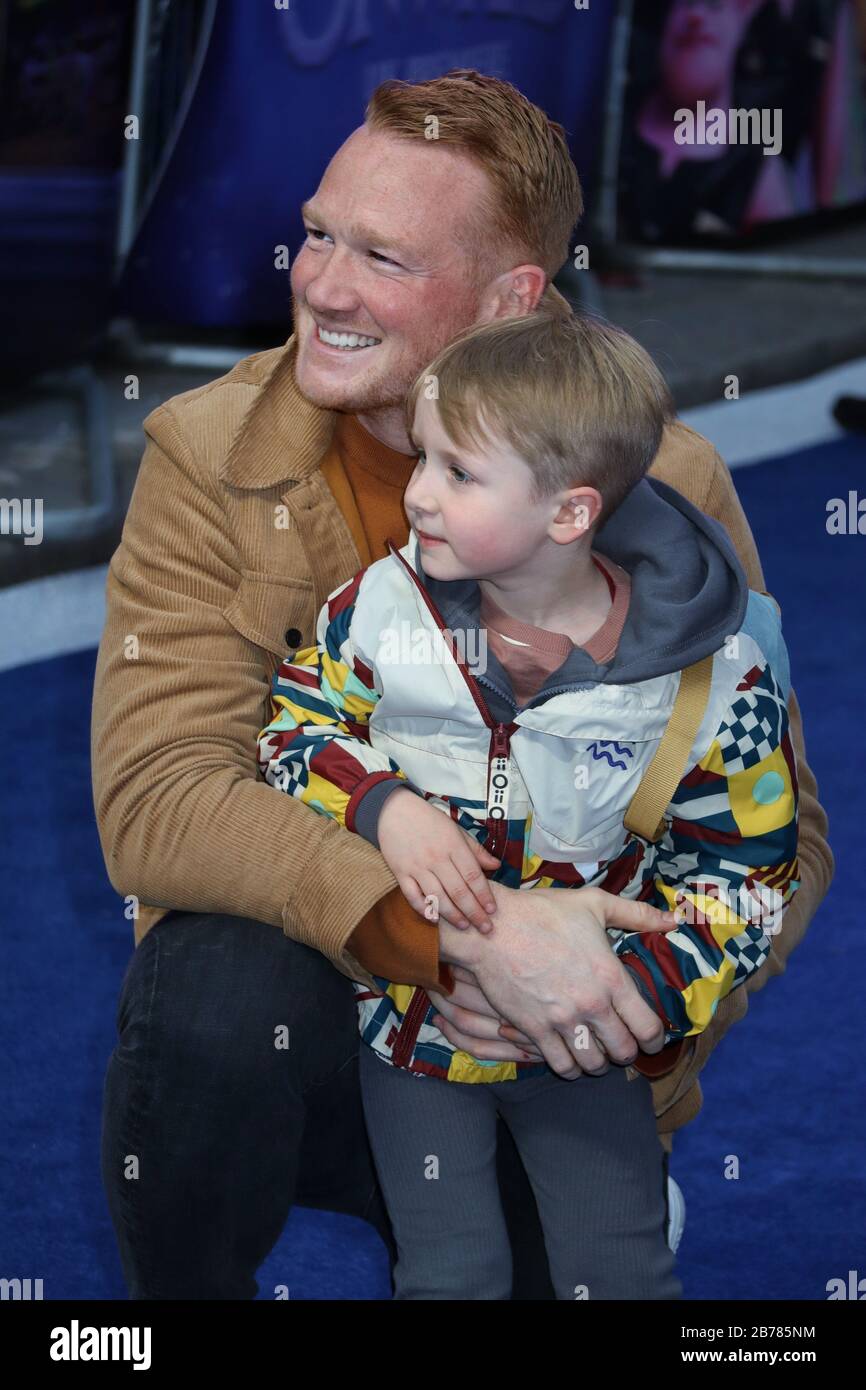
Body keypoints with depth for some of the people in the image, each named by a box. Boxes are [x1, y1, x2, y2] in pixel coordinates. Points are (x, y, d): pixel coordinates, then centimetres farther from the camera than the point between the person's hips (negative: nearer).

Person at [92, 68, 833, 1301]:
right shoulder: (211, 457, -11)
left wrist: (636, 994, -27)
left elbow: (778, 837, -5)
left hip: (550, 1062, 2)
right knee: (218, 988, -31)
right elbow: (153, 800, -22)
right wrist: (459, 928, -34)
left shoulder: (664, 487, -10)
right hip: (306, 996, -1)